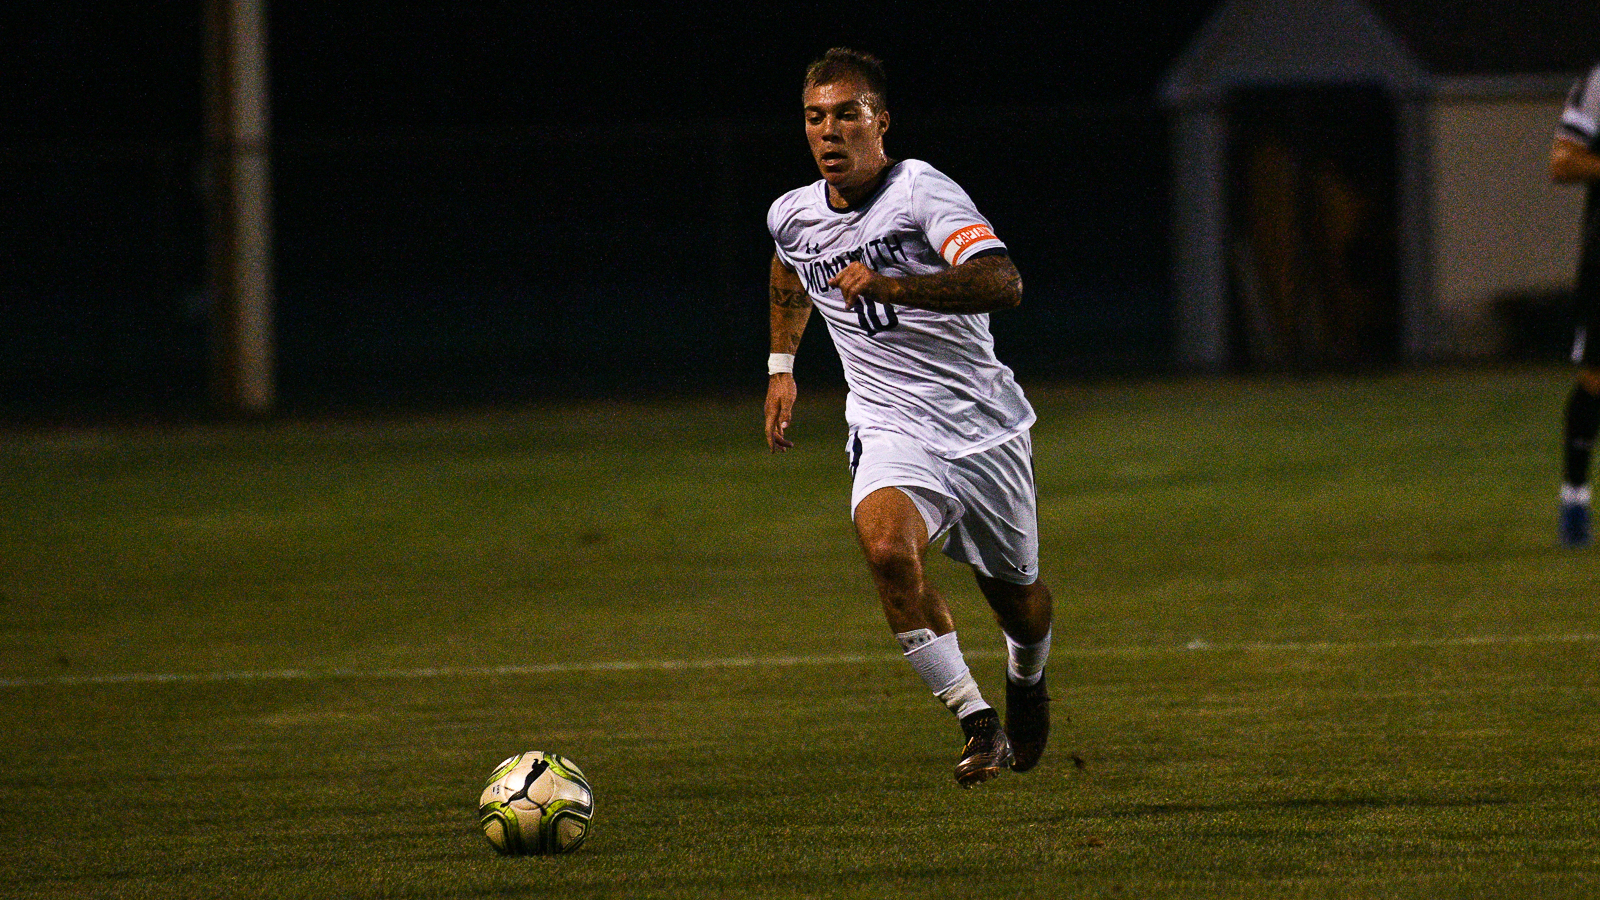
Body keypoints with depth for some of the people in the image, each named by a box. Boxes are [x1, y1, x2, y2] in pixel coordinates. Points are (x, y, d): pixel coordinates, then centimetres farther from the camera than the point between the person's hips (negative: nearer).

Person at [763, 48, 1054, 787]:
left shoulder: (920, 193, -18)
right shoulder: (792, 217, 1)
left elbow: (1002, 283, -34)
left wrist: (889, 285, -44)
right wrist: (781, 367, 23)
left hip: (984, 426, -2)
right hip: (892, 432, 2)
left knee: (1017, 598, 13)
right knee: (886, 545, -30)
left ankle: (1027, 683, 50)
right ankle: (978, 726, -23)